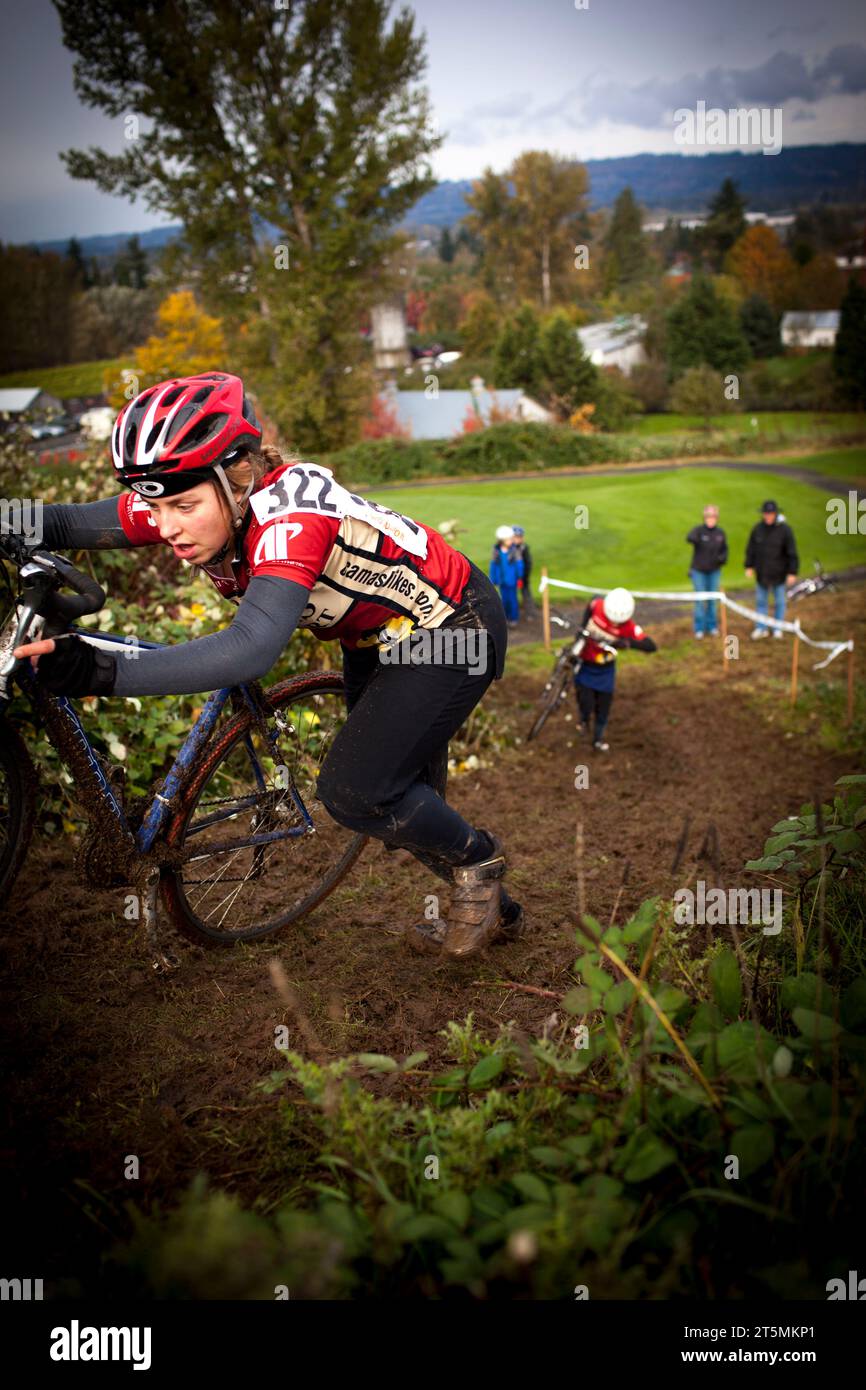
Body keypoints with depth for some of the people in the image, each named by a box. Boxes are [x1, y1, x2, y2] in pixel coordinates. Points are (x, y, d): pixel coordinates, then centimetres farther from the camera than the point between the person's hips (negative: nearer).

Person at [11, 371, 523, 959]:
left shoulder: (289, 508, -38)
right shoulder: (198, 502, -16)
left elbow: (252, 649, -51)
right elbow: (66, 523, -13)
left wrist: (106, 674, -55)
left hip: (455, 627, -8)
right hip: (379, 634, 8)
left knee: (355, 792, -17)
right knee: (393, 781, 17)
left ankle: (477, 858, 11)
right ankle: (491, 910, 39)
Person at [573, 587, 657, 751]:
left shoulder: (628, 627, -27)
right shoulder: (597, 606, -25)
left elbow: (651, 646, -33)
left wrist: (628, 642, -47)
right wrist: (583, 626, -4)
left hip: (605, 669, 1)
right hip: (584, 664, 0)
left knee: (604, 706, 9)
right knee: (586, 703, -10)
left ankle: (598, 738, 34)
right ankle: (584, 720, 26)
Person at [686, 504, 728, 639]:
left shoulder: (720, 533, -1)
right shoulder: (698, 530, -13)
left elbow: (724, 549, 9)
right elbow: (690, 538, -34)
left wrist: (722, 558, -13)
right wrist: (693, 538, -59)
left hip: (714, 571, 3)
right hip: (699, 571, -3)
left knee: (713, 600, 8)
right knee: (700, 600, 1)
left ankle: (712, 627, 20)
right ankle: (699, 629, 10)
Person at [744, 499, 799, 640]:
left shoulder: (784, 529, -12)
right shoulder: (757, 528, -3)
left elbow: (792, 553, -10)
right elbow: (751, 549, 7)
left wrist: (792, 573, -12)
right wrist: (749, 566, 4)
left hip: (779, 573, -3)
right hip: (761, 573, 3)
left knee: (779, 601, 9)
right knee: (761, 600, 9)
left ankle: (777, 628, 20)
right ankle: (761, 628, 18)